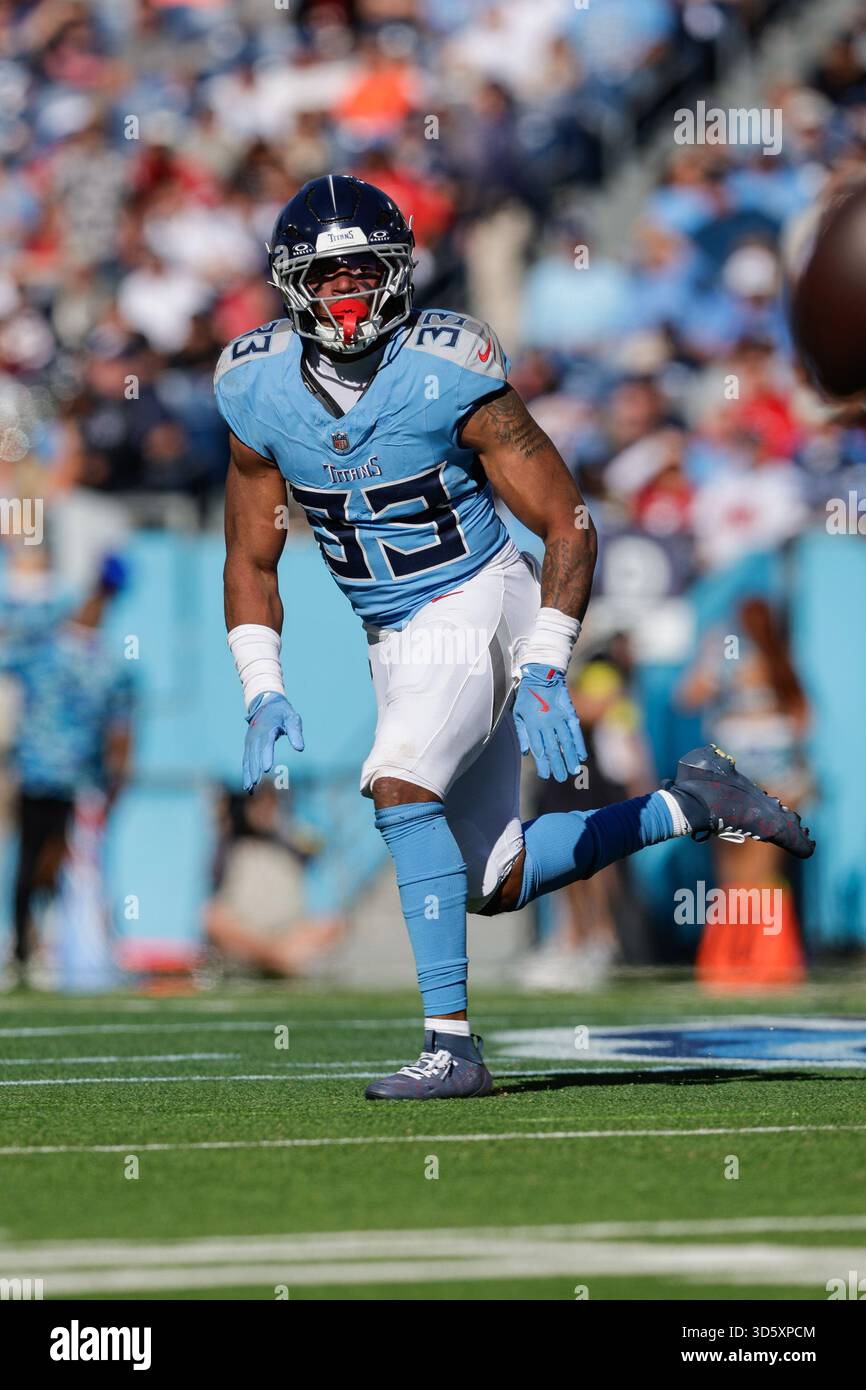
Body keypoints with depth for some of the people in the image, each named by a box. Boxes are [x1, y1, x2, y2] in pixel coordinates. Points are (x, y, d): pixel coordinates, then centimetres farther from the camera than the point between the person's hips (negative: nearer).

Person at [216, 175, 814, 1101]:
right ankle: (689, 806, 30)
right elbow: (251, 560, 6)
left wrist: (544, 674, -21)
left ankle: (451, 1044, -25)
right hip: (392, 639, 6)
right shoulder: (259, 391, -5)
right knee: (496, 884, 9)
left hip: (478, 607, -6)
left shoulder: (449, 372, -18)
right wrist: (263, 692, -7)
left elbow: (569, 528, -14)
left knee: (399, 783, -29)